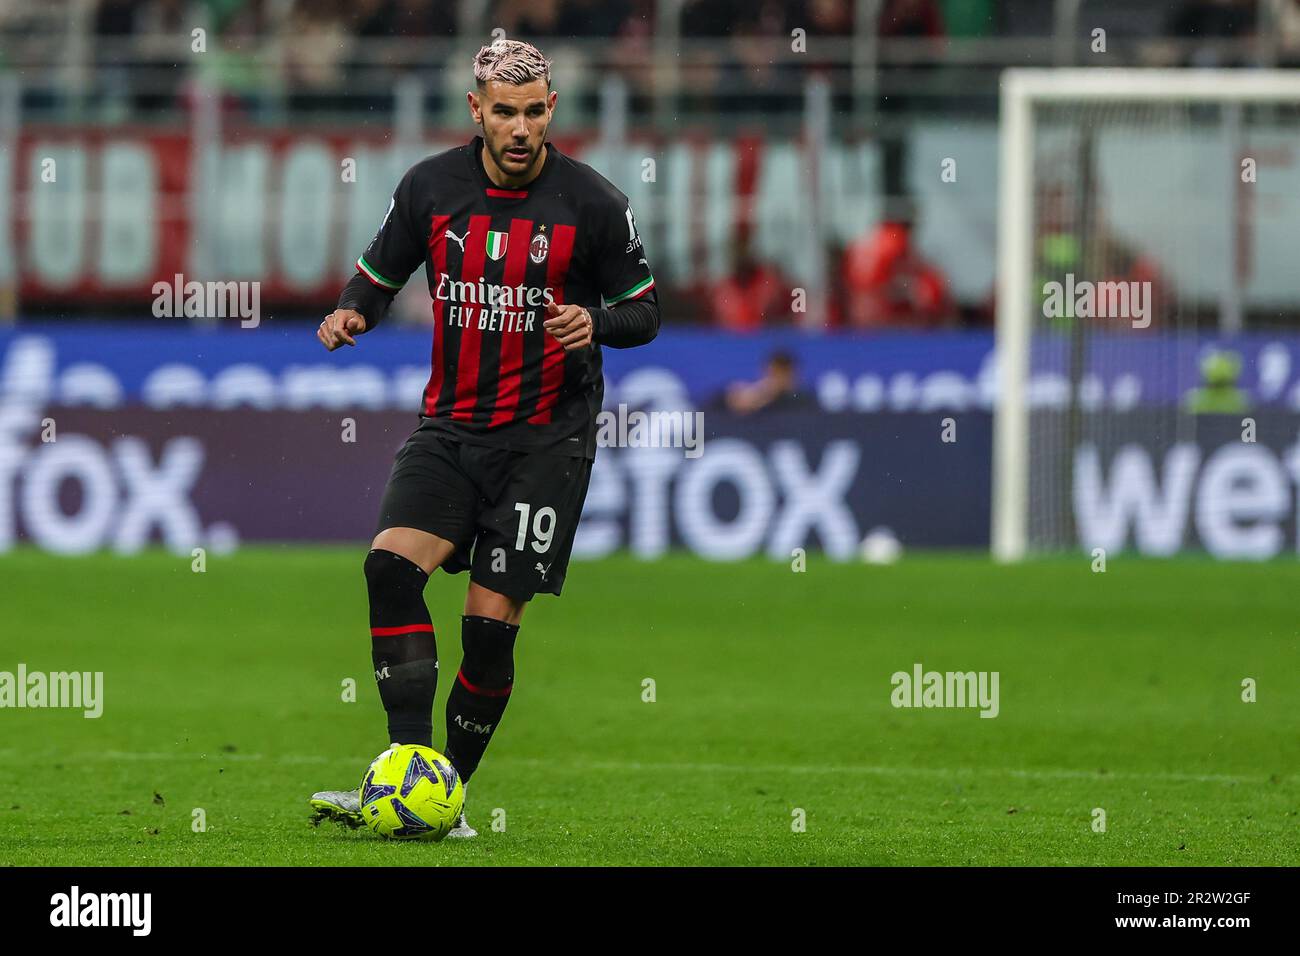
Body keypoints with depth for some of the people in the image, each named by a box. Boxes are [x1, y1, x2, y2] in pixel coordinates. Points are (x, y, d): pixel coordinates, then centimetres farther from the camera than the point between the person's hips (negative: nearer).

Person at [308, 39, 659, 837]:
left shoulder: (592, 203, -6)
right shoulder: (430, 187, 1)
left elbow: (645, 311, 1)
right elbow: (380, 273, 14)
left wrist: (596, 324, -20)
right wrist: (352, 313, -9)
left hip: (546, 439, -3)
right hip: (451, 427, 3)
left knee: (490, 622, -8)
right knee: (392, 563, -21)